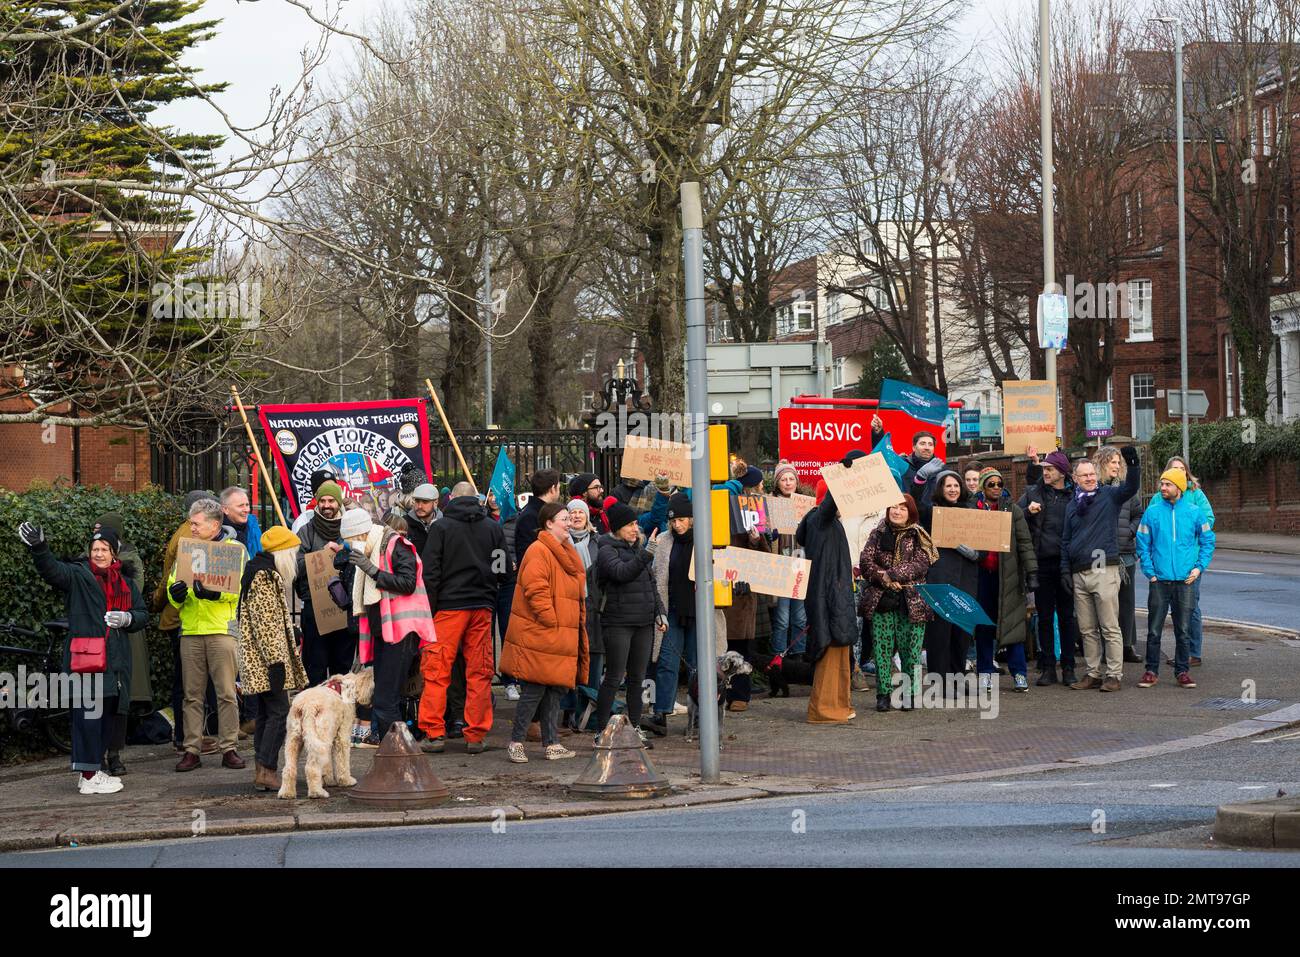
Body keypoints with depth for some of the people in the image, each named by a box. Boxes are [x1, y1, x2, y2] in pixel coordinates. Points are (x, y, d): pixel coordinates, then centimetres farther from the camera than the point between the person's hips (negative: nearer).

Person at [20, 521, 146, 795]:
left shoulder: (126, 583, 20)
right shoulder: (78, 575, 3)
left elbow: (143, 615, 18)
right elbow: (51, 569, -15)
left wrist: (127, 618, -5)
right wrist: (38, 547, -35)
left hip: (115, 658, 6)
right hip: (86, 657, -6)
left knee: (105, 715, 10)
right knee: (89, 713, -12)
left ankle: (94, 770, 19)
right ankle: (89, 777, -13)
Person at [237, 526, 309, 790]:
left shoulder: (265, 573, 18)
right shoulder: (265, 576, -15)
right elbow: (264, 622, -20)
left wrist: (292, 635, 30)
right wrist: (275, 660, -21)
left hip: (261, 662, 11)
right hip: (268, 658, -11)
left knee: (266, 714, 12)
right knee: (279, 712, -11)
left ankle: (261, 770, 14)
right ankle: (267, 771, -12)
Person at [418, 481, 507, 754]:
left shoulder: (441, 527, -3)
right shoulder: (493, 528, 6)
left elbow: (430, 572, -6)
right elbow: (504, 571, 10)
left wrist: (429, 608, 0)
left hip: (449, 607, -3)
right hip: (482, 607, 3)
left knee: (436, 670, 2)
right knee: (479, 673, 7)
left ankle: (434, 733, -1)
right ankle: (476, 736, 7)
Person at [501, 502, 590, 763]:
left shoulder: (566, 554, 19)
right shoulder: (539, 552, -12)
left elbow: (575, 595, 26)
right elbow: (535, 590, -21)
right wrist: (551, 621, -19)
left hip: (560, 636, 9)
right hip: (538, 634, -9)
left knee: (555, 689, 9)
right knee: (534, 690, -6)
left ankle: (552, 744, 13)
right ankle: (516, 742, 3)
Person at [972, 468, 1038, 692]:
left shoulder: (1012, 510, 4)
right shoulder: (972, 509, 8)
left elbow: (1025, 543, 0)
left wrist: (1031, 573, -7)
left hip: (1007, 574, -2)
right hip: (982, 573, 2)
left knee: (1012, 622, -3)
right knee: (983, 624, 4)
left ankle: (1019, 673, 1)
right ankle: (985, 671, 12)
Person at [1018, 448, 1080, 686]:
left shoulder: (1075, 496, 4)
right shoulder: (1034, 493, 7)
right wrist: (1029, 511, -13)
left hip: (1066, 564, -1)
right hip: (1042, 563, 1)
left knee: (1067, 617, 4)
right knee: (1044, 617, 6)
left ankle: (1068, 667, 11)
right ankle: (1047, 668, 12)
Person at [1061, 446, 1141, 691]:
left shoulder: (1109, 495, 2)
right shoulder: (1072, 505, 16)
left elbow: (1130, 489, -18)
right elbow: (1065, 541, 19)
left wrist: (1132, 466, -35)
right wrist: (1065, 571, 12)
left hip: (1104, 571, -5)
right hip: (1079, 574, 5)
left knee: (1110, 628, -4)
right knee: (1087, 630, 10)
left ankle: (1115, 675, -1)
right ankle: (1093, 673, 17)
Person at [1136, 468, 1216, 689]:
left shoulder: (1194, 511, 2)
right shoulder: (1152, 511, 0)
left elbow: (1207, 541, 10)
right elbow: (1143, 544, 4)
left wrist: (1200, 567, -1)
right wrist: (1149, 571, -5)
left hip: (1185, 580, 0)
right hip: (1159, 580, 0)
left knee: (1183, 630, 6)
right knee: (1154, 629, 1)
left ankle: (1182, 671, 14)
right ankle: (1151, 671, 10)